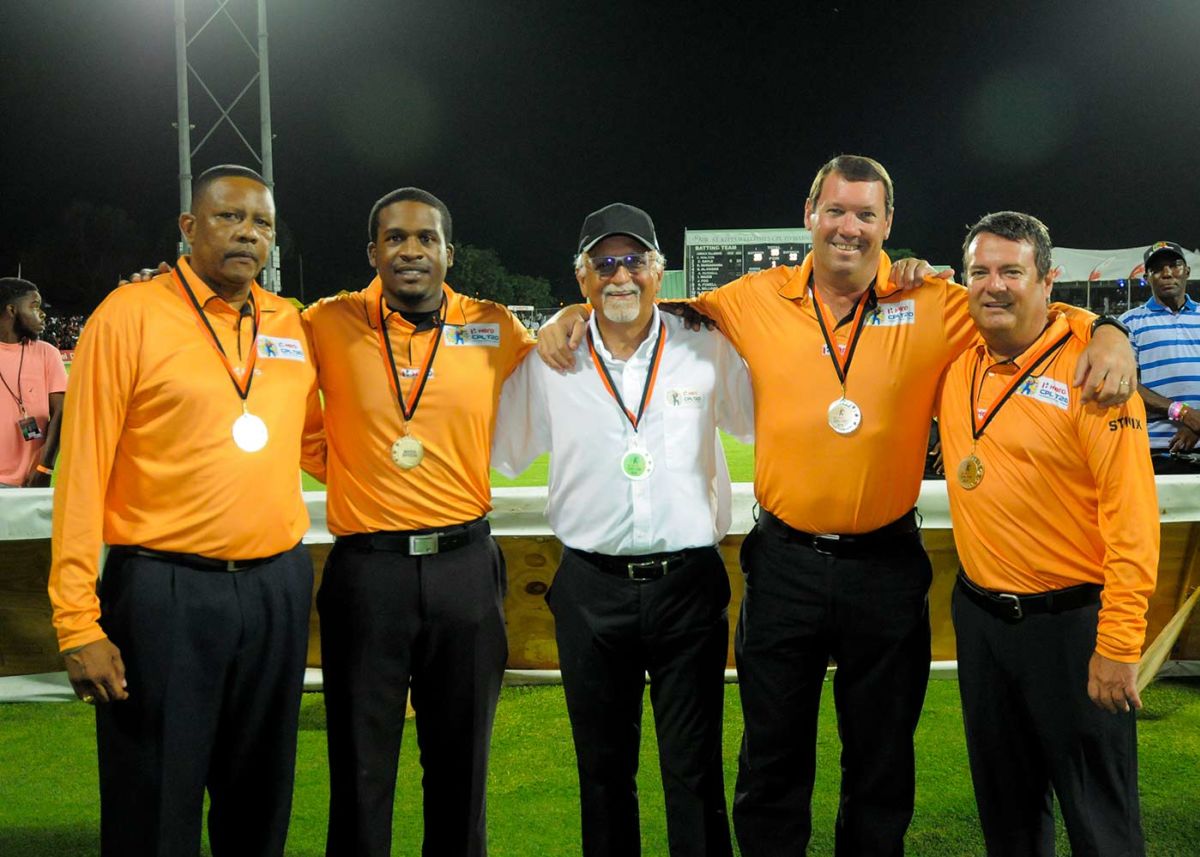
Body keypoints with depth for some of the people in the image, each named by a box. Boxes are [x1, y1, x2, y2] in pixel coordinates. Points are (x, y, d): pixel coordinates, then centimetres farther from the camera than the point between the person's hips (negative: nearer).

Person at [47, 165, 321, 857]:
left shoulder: (291, 325, 8)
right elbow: (83, 469, -8)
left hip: (279, 586, 5)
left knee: (260, 801, 15)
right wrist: (78, 622, -13)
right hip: (165, 590, -4)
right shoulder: (131, 314, -6)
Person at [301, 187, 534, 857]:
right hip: (365, 569, -1)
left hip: (466, 567, 1)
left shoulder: (495, 329, 2)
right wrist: (328, 464, 7)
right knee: (361, 766, 10)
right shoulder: (330, 325, 0)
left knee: (461, 760, 15)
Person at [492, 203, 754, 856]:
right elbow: (501, 453, 13)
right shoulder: (547, 363, 4)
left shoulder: (708, 352, 2)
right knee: (603, 766, 13)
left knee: (694, 769, 6)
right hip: (591, 589, 1)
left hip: (689, 583, -1)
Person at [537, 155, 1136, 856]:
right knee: (773, 754, 13)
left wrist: (1108, 336, -18)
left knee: (882, 758, 16)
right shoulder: (756, 300, -1)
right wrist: (578, 316, 1)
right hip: (785, 558, 1)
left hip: (887, 566, 0)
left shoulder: (933, 308, -5)